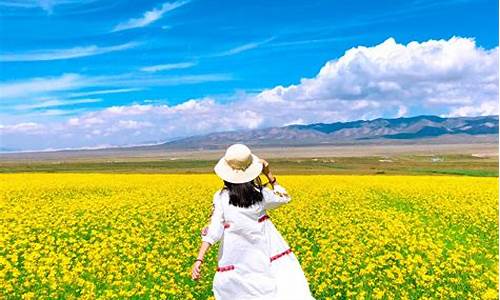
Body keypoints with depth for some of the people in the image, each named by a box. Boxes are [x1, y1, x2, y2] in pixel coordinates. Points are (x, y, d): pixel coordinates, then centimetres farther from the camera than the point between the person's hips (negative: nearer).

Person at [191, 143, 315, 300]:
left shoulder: (221, 197, -7)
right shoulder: (260, 193, -3)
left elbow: (214, 229, -14)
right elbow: (284, 198, 16)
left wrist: (199, 259, -15)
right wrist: (269, 174, 10)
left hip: (237, 259, 0)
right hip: (265, 256, 1)